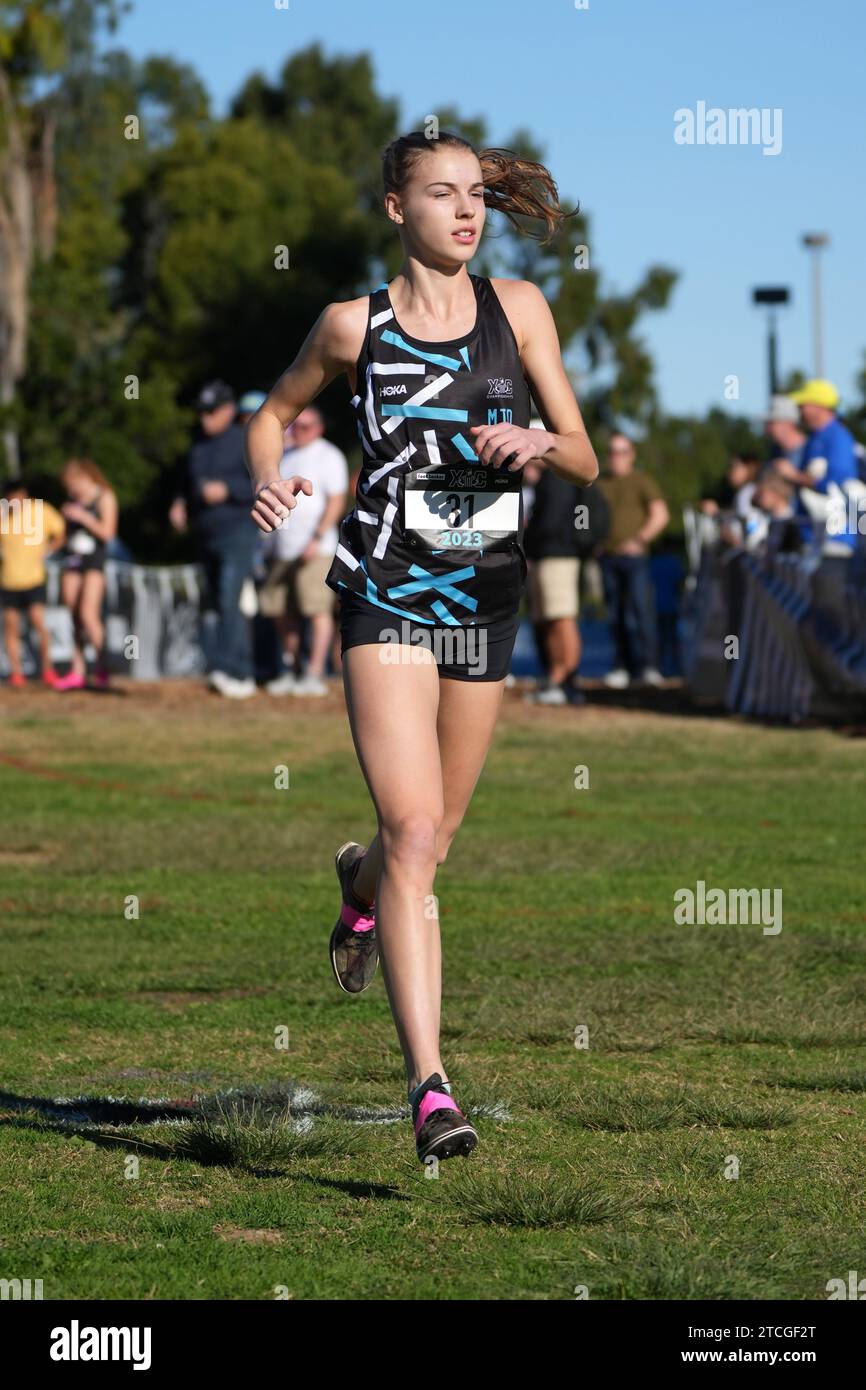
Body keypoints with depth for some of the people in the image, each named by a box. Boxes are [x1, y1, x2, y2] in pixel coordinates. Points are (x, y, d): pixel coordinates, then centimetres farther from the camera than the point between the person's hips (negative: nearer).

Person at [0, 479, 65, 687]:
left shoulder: (41, 511, -6)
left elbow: (61, 533, 6)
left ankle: (47, 669, 2)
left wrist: (46, 551, -4)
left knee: (39, 623, -11)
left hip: (34, 578, -2)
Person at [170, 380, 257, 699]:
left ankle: (228, 669, -29)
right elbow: (191, 487, 26)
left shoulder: (245, 442, -5)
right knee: (221, 604, 8)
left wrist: (227, 490, -22)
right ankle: (244, 676, 12)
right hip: (206, 537, 8)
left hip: (237, 532, -8)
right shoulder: (198, 448, 17)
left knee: (231, 600, -20)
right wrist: (181, 505, 6)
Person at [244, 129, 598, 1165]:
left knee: (432, 838, 15)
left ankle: (358, 884, 54)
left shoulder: (518, 309, 4)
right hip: (386, 599, -3)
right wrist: (269, 479, -4)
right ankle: (429, 1087, -22)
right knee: (413, 829, -18)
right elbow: (274, 410, 16)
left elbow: (586, 461, 4)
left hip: (485, 596, 3)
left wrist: (538, 443, -18)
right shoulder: (353, 325, 0)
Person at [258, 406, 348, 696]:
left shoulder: (328, 456, -3)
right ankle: (291, 674, 14)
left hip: (313, 550, -8)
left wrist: (316, 539, -19)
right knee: (283, 612, 7)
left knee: (317, 610, -9)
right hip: (282, 548, 8)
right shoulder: (284, 457, 19)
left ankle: (315, 675, -10)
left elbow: (336, 501, -10)